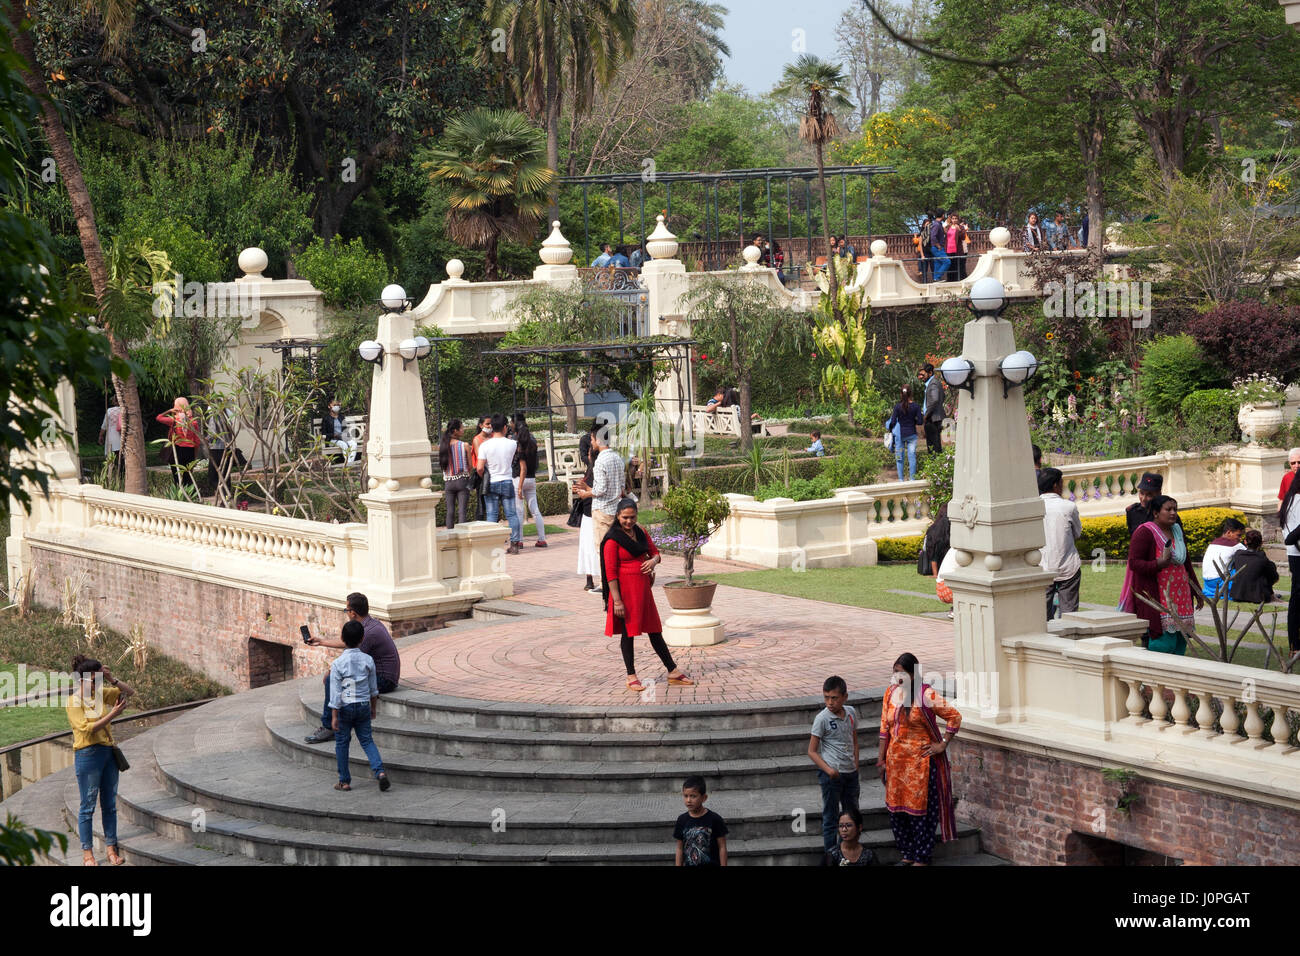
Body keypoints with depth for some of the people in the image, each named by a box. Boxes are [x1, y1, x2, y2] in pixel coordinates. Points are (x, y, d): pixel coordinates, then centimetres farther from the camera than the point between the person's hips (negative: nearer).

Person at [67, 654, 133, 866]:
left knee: (110, 804, 10)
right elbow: (87, 729, -19)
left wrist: (112, 680, -6)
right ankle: (87, 854, 8)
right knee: (88, 806, 1)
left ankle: (111, 848, 17)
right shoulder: (73, 702, -10)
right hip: (87, 755, -6)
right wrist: (112, 715, -23)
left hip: (108, 752, 6)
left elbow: (129, 692, 10)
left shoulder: (101, 694, 7)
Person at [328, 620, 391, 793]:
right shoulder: (368, 660, -3)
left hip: (345, 707, -3)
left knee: (342, 743, 10)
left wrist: (334, 716, -9)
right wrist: (373, 708, 20)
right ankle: (380, 771, -9)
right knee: (367, 740, 11)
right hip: (364, 705, 3)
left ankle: (344, 781, 15)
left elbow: (335, 692, -13)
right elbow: (373, 688, 7)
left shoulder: (338, 664, -14)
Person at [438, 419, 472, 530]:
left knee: (450, 511, 8)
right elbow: (470, 465, -2)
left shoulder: (442, 446, 1)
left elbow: (442, 465, 7)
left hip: (448, 482, 3)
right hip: (462, 480, -3)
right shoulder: (465, 445, -9)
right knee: (462, 511, -2)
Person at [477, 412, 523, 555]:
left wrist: (484, 478, 9)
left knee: (492, 515, 3)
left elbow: (480, 468, -11)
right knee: (512, 514, 5)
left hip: (491, 484, -1)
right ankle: (515, 544, 2)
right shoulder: (511, 443, -4)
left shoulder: (485, 445, -9)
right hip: (507, 481, 1)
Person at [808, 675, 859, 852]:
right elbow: (812, 751, -12)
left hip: (850, 772, 6)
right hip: (831, 774, -6)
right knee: (831, 817, 1)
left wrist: (855, 765, 9)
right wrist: (828, 769, -24)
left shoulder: (851, 712, 2)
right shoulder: (822, 718, -14)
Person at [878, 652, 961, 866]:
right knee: (896, 808, 10)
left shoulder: (925, 695, -14)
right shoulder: (890, 693, 4)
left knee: (920, 808, 0)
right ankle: (908, 854, 25)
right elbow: (885, 728, 9)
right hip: (896, 759, 6)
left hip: (921, 759, -6)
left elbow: (954, 717, -12)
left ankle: (922, 858, 11)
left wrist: (942, 745, -11)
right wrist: (881, 759, 8)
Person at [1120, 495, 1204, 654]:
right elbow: (1134, 563, -14)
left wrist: (1197, 593, 23)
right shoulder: (1144, 532, -8)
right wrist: (1158, 565, -29)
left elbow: (1187, 563, 24)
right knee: (1164, 642, -15)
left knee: (1181, 640, 3)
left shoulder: (1177, 531, 16)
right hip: (1157, 597, -7)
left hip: (1180, 596, 7)